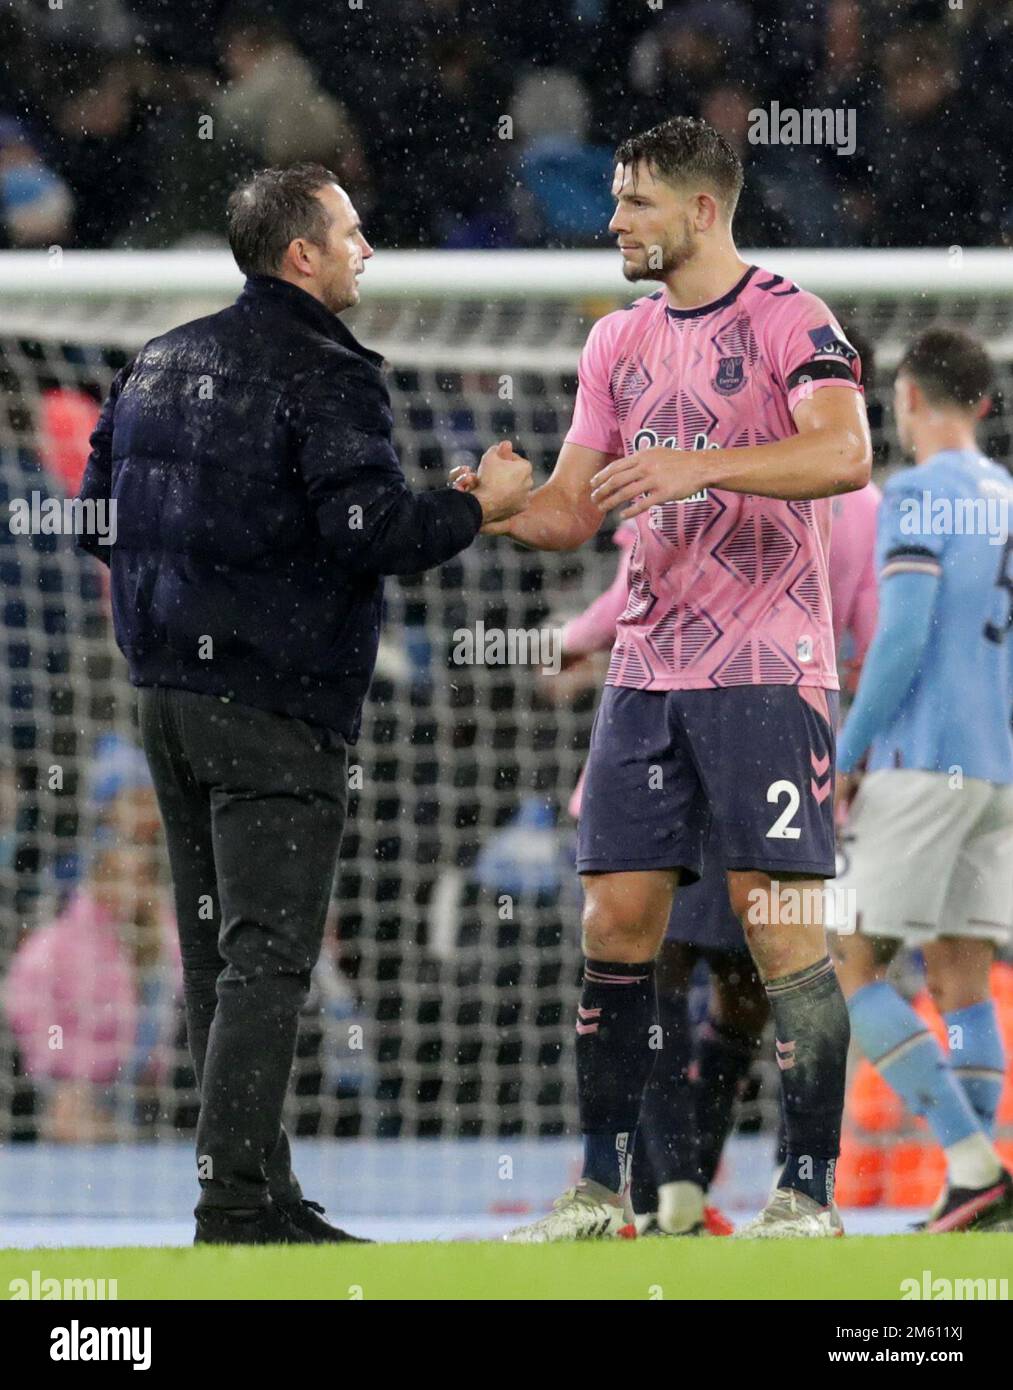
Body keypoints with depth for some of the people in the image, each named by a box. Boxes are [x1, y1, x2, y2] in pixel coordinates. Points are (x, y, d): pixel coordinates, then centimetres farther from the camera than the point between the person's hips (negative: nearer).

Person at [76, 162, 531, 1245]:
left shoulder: (159, 364, 13)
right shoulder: (325, 379, -13)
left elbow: (98, 513, 18)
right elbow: (373, 529, -21)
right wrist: (479, 507, -6)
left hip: (167, 696, 8)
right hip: (276, 706, -8)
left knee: (216, 953, 11)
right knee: (267, 955, -8)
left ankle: (258, 1192, 15)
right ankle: (237, 1199, -14)